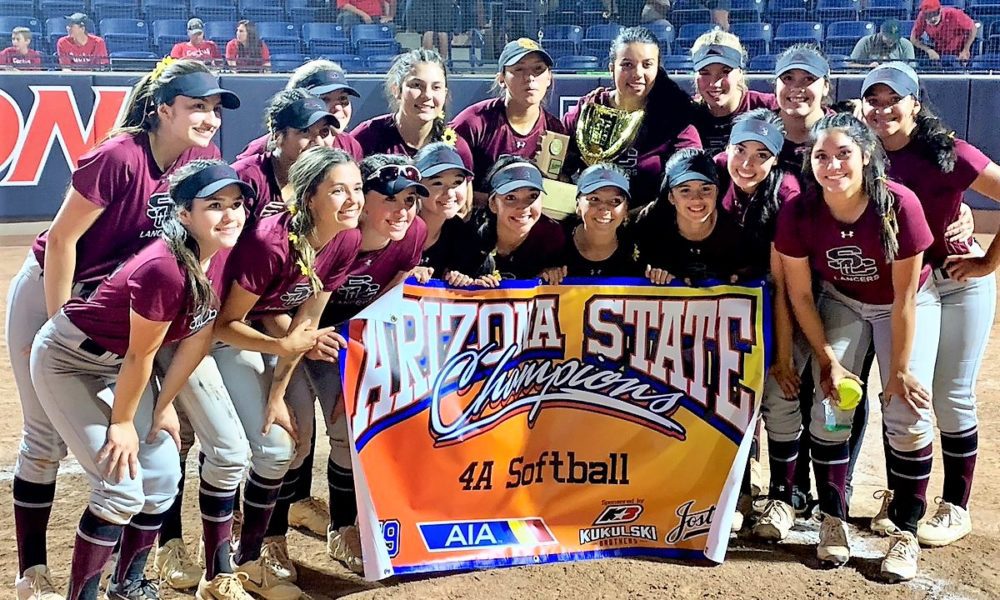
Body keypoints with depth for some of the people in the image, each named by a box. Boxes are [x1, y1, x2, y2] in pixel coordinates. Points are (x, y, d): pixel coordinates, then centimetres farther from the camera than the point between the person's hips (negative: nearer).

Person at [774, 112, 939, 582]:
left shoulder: (899, 205, -31)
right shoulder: (798, 214, -24)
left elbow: (904, 296, -23)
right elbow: (800, 294, -11)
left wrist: (899, 369, -17)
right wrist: (828, 360, -11)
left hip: (907, 304, -2)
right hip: (841, 301, 2)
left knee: (907, 412, -11)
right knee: (830, 406, -7)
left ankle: (905, 533, 4)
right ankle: (833, 521, 9)